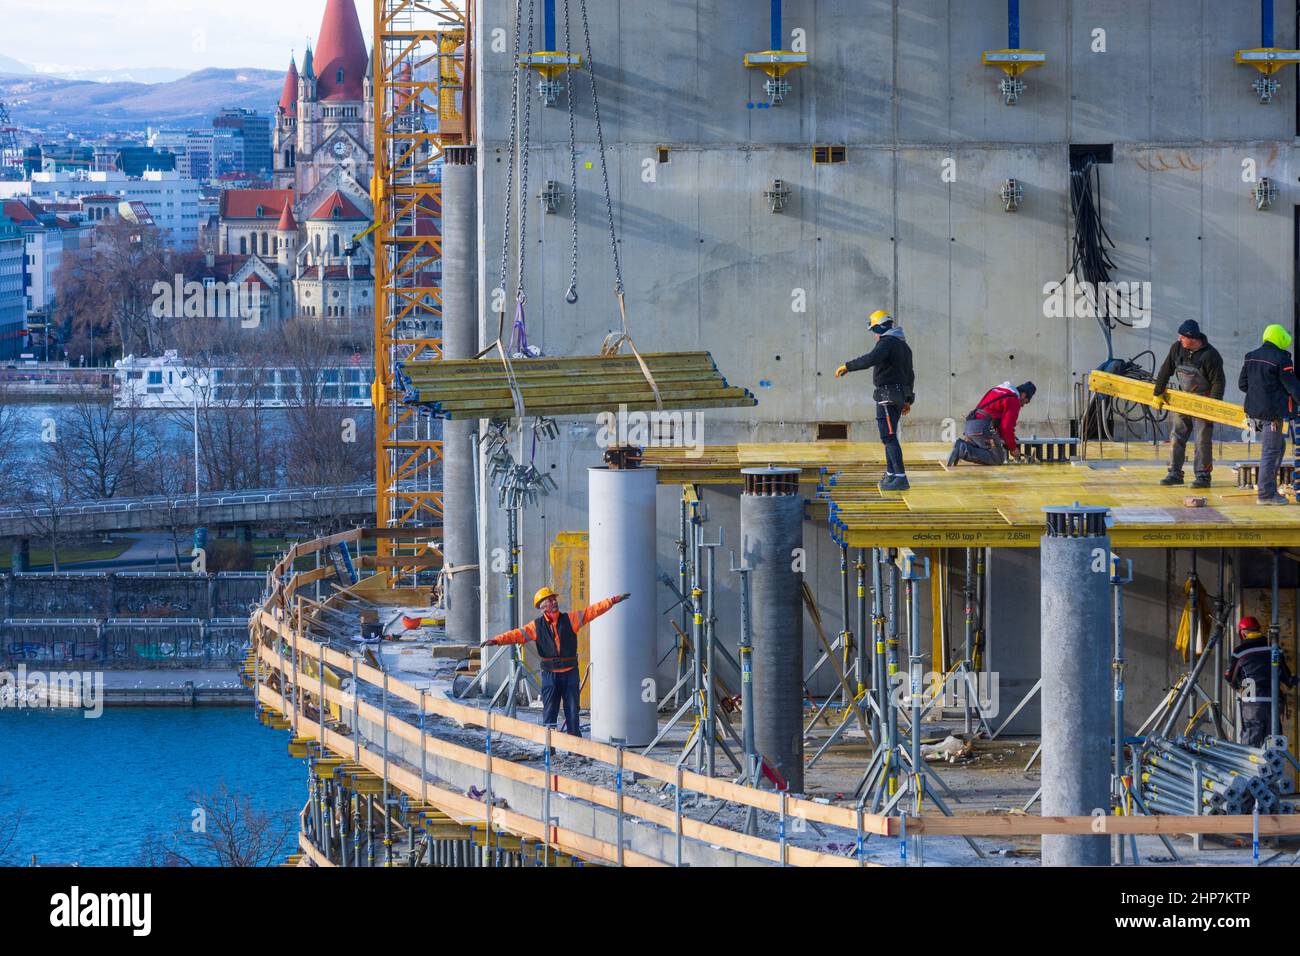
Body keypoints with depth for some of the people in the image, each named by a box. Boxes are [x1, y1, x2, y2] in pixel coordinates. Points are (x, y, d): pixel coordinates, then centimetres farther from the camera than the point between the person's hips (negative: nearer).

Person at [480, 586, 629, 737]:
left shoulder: (570, 619, 3)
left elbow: (592, 611, 1)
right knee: (549, 714, 2)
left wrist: (612, 601, -7)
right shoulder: (537, 626, 3)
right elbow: (517, 635, -2)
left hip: (570, 673, 0)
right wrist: (496, 640, -14)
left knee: (572, 713, 4)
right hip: (550, 674, 0)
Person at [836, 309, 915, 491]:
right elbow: (909, 375, 22)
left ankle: (901, 478, -19)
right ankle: (890, 475, 24)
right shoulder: (903, 345, 17)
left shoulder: (887, 342, -14)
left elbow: (870, 359, -31)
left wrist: (847, 366, -23)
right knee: (888, 436, 19)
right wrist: (907, 400, 27)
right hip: (900, 395, 10)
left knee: (889, 437, -12)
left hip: (887, 398, -10)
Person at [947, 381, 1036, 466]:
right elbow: (1007, 427, -7)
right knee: (998, 459, -8)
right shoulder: (1013, 401, -3)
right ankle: (963, 451, -22)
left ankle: (961, 444, -3)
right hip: (983, 427, -9)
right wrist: (1013, 448, 7)